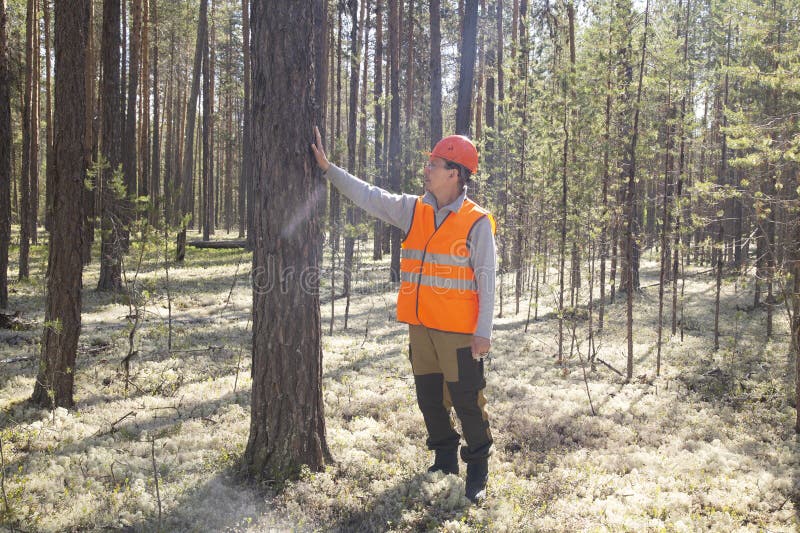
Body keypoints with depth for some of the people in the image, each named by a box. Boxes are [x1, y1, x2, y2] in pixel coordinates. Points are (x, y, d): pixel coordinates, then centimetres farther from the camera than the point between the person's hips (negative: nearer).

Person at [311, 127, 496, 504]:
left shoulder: (477, 223, -9)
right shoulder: (413, 210, 7)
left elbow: (486, 281, -9)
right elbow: (367, 196, 10)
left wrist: (483, 332, -13)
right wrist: (327, 167, 7)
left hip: (458, 331, -6)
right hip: (420, 326, 6)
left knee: (467, 401, 1)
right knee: (430, 398, 15)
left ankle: (477, 470, 16)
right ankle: (445, 460, 31)